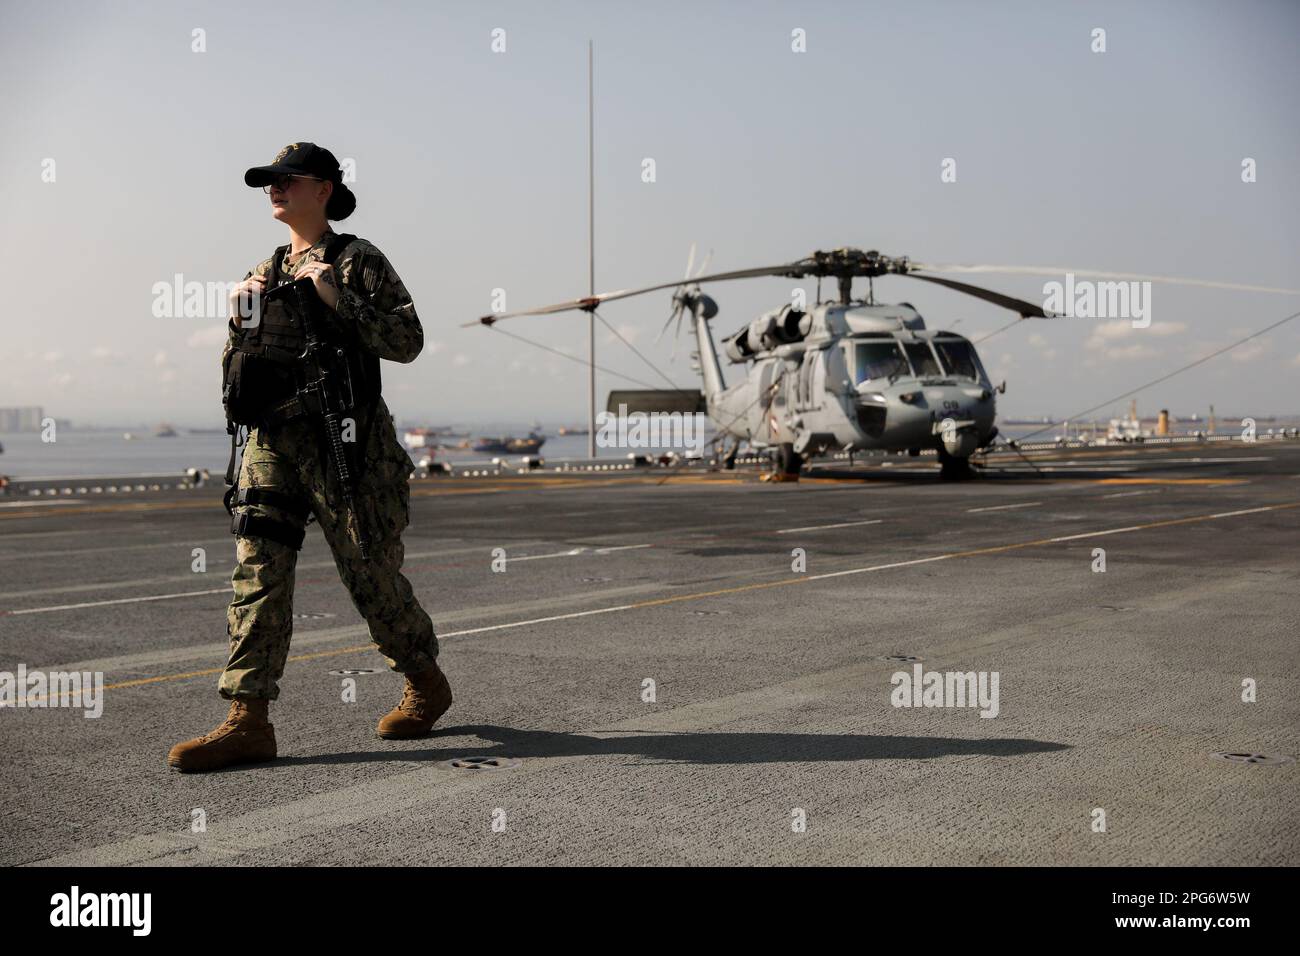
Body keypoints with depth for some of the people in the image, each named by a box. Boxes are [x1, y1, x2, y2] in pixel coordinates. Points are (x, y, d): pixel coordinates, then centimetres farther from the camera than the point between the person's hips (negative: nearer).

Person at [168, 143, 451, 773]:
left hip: (343, 442, -6)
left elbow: (407, 341, -10)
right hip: (272, 441, 6)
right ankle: (248, 721, -6)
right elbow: (235, 360, 25)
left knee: (371, 575, 1)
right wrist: (240, 314, 6)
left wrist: (338, 298, -17)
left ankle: (426, 685, 24)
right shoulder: (263, 273, 18)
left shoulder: (358, 262, 0)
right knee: (257, 573, -5)